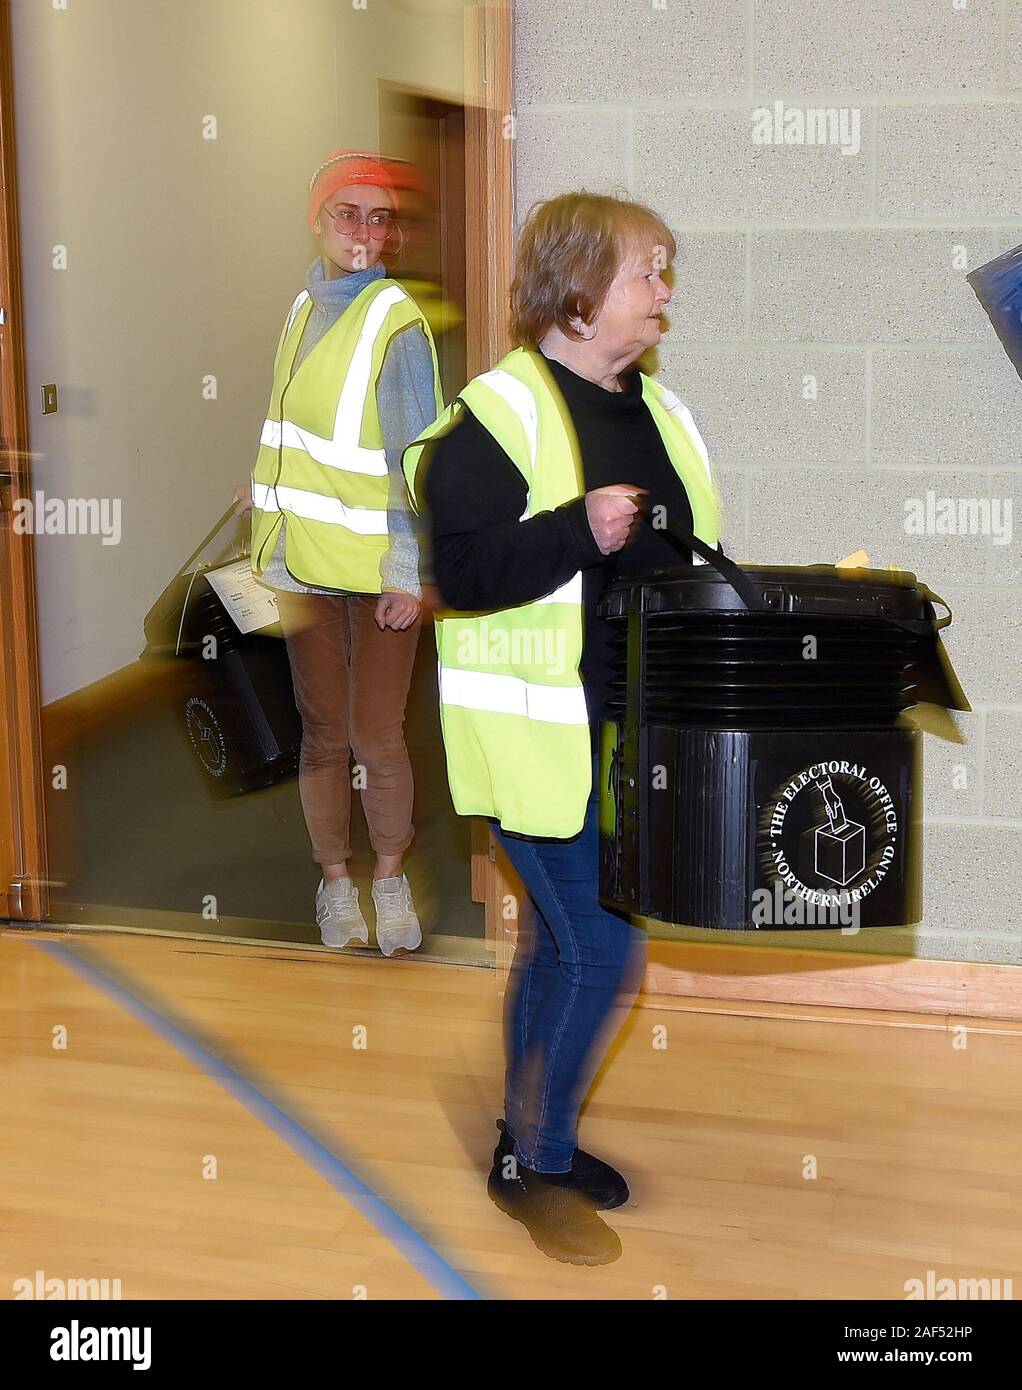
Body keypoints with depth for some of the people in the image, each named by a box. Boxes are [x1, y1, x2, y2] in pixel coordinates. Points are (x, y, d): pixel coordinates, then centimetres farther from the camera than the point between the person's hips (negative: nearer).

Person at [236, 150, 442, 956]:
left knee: (377, 736, -2)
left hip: (379, 570, -5)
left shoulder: (397, 322, -9)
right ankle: (336, 880, 21)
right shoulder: (305, 306, 11)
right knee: (324, 732, 9)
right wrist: (270, 491, 19)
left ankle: (390, 876, 17)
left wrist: (408, 573, -14)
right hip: (305, 559, 5)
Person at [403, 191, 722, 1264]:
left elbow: (686, 559, 22)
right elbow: (459, 572, -19)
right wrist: (579, 531, -27)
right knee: (604, 952, -7)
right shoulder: (500, 413, -12)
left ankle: (532, 1140, 32)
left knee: (562, 942, 17)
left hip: (630, 728, 8)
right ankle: (532, 1165, 12)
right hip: (541, 732, -8)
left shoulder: (656, 409, 12)